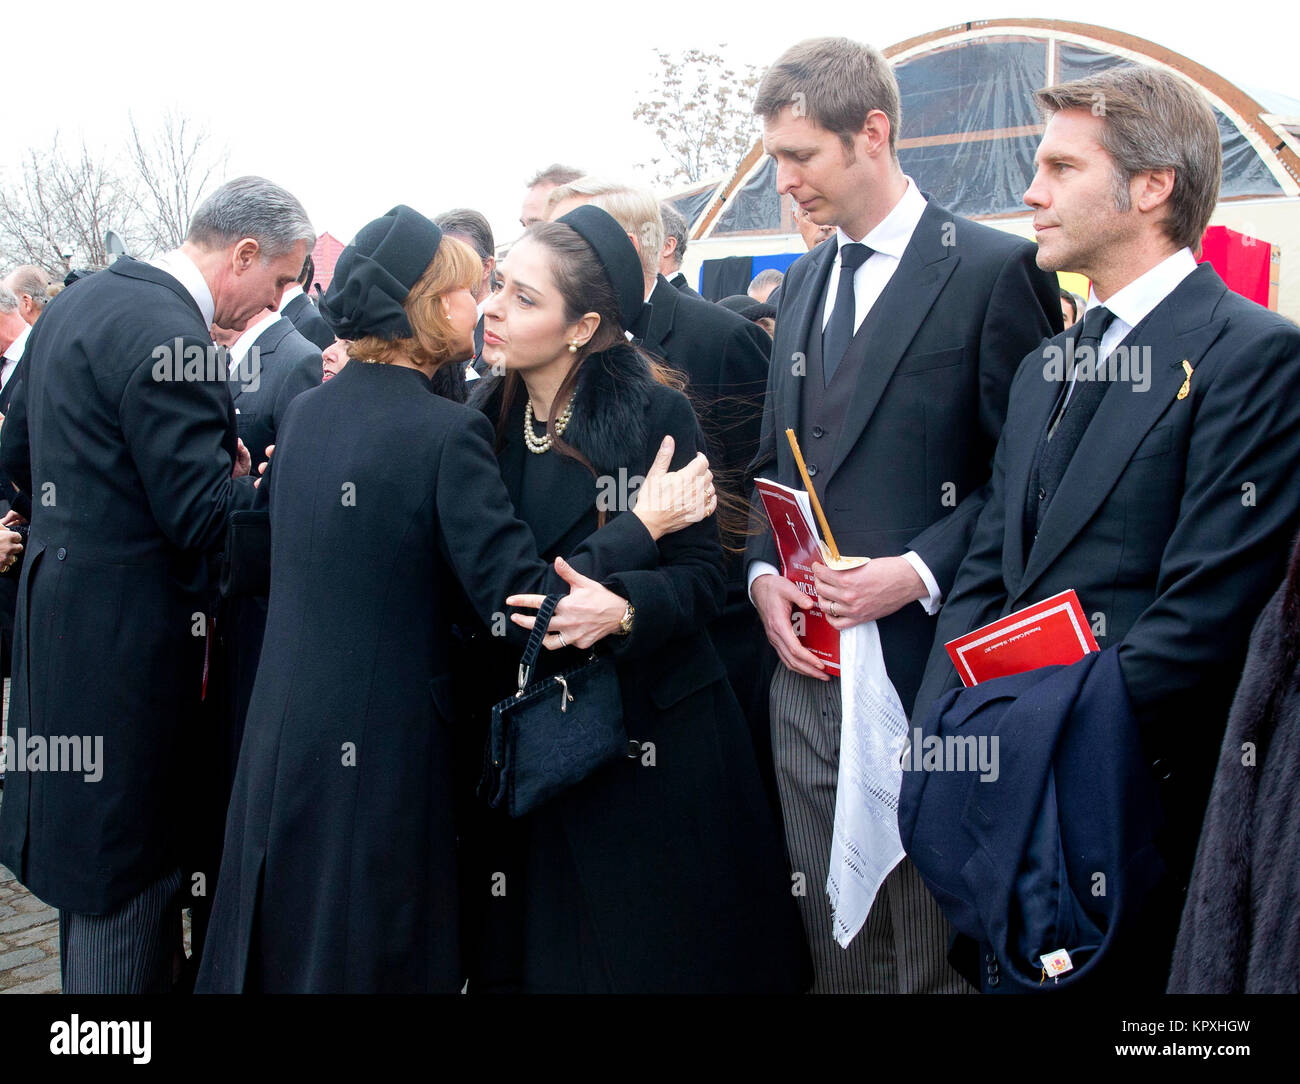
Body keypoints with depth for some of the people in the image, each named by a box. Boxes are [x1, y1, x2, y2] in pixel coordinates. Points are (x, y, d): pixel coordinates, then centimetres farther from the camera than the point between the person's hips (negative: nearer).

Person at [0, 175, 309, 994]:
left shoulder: (82, 301, 11)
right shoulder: (168, 335, -20)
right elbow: (206, 517, -22)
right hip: (124, 637, -10)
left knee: (91, 854, 23)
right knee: (132, 870, 2)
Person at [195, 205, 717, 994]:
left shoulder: (305, 411, 3)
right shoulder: (448, 432, -19)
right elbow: (523, 601, -21)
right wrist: (645, 524, -14)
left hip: (280, 737, 7)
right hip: (384, 746, -7)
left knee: (281, 943, 22)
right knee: (376, 955, 10)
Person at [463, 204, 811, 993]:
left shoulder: (656, 414, -11)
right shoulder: (487, 415, 4)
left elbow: (701, 572, -11)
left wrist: (622, 610, -30)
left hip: (653, 728, -4)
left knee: (664, 954, 8)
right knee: (549, 950, 12)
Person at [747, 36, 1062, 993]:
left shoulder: (995, 269, -7)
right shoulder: (803, 281, 14)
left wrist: (918, 572, -17)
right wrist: (764, 572, 3)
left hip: (924, 669, -6)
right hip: (806, 666, 6)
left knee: (931, 949, 6)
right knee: (835, 940, 17)